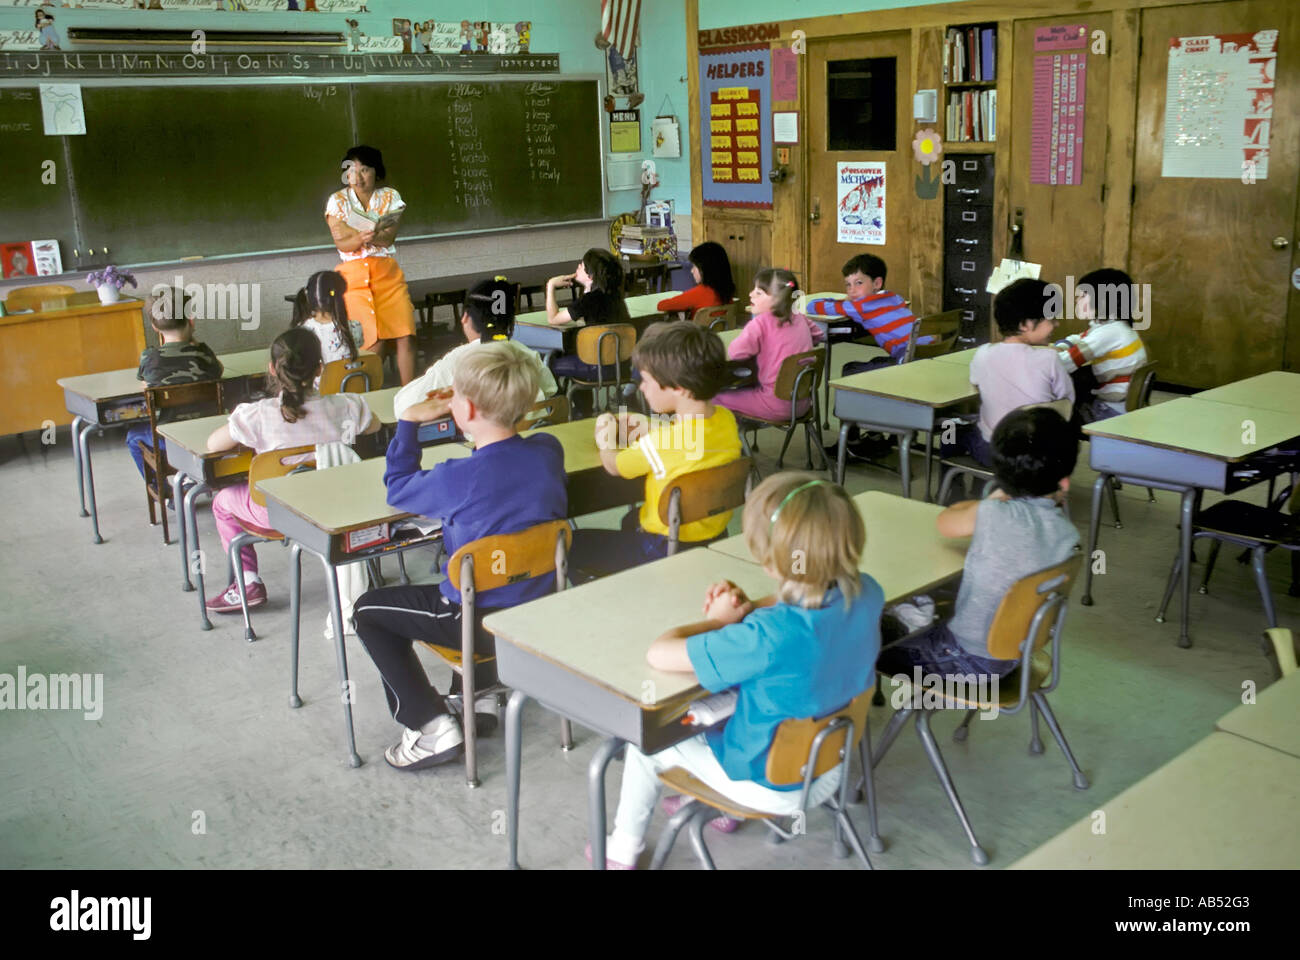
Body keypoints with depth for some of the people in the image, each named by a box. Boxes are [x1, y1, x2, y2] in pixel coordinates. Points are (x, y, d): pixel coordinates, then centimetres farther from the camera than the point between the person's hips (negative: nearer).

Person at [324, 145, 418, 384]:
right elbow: (342, 244, -4)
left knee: (405, 337, -10)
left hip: (387, 273, 2)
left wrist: (352, 232, -18)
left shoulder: (390, 196, 8)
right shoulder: (337, 200, 6)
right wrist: (362, 236, -25)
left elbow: (388, 237, -5)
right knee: (374, 342, -13)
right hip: (353, 274, -2)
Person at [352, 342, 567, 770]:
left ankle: (432, 726, 7)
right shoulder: (549, 450, -9)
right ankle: (480, 696, 35)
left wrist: (408, 423, 4)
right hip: (542, 608, 7)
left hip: (484, 620, -7)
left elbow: (397, 488, -4)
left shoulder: (458, 479, -25)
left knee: (368, 612, 14)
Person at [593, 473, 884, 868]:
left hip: (773, 786, -7)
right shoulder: (868, 594, -18)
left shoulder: (765, 638, -39)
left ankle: (623, 852, 36)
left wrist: (717, 621, -14)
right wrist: (747, 608, -12)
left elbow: (658, 654, -31)